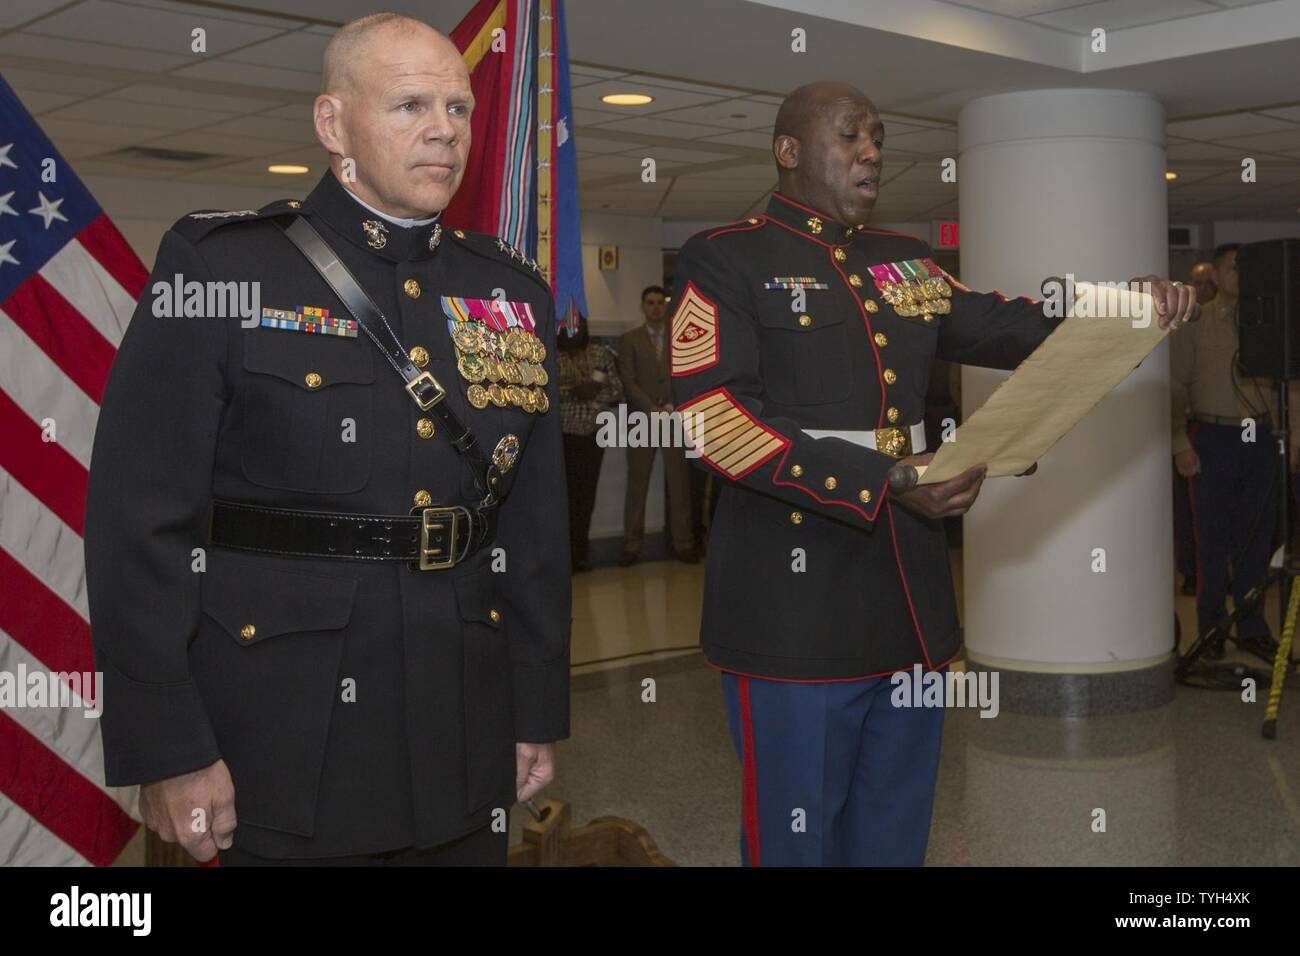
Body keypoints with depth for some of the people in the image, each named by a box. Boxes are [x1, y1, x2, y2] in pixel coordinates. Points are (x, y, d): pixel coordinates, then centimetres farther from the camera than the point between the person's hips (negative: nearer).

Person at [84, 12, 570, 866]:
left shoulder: (515, 293, 8)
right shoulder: (217, 267, -7)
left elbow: (538, 520, 10)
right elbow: (141, 517, -10)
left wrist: (540, 710, 9)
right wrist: (166, 750, -12)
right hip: (286, 751, -4)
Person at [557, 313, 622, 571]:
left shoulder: (602, 354, 11)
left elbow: (617, 391, 7)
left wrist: (594, 392, -11)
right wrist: (572, 391, -19)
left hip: (593, 435, 3)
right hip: (562, 435, -3)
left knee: (586, 494, 2)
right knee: (567, 493, -7)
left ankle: (580, 550, 12)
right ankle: (567, 552, 1)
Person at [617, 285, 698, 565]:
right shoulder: (629, 340, 6)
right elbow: (628, 381, -2)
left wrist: (670, 408, -8)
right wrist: (653, 411, -12)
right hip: (641, 420, -1)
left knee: (679, 483, 1)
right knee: (637, 484, -1)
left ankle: (683, 544, 7)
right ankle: (632, 546, 2)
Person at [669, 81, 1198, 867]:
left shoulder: (908, 265, 16)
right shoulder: (726, 259, -5)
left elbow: (1013, 329, 18)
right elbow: (711, 418, -16)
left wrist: (1134, 310, -1)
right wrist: (883, 480, -21)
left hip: (910, 597, 7)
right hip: (796, 604, -6)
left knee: (894, 833, 18)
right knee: (794, 837, 4)